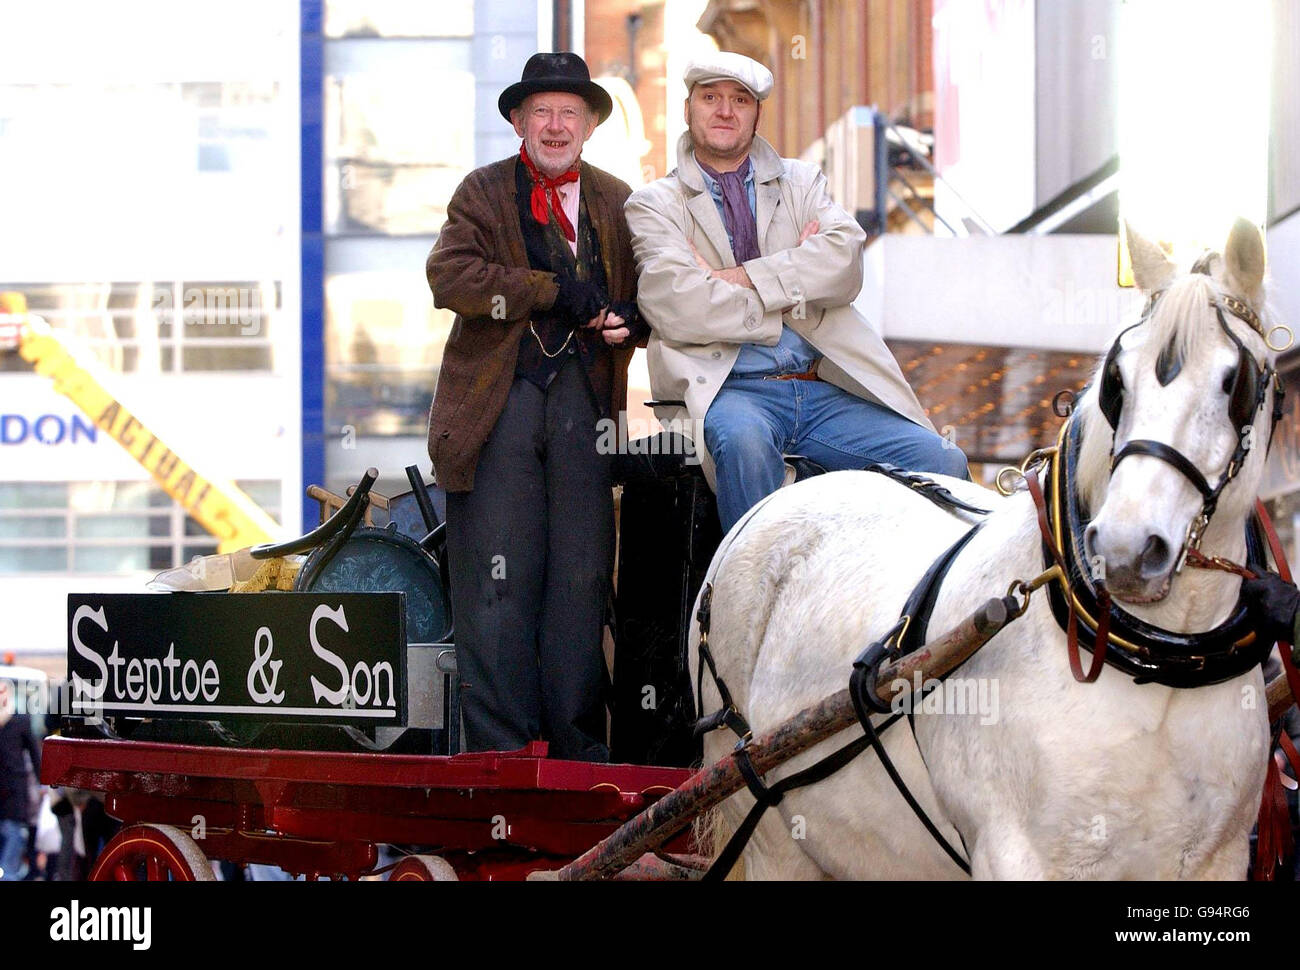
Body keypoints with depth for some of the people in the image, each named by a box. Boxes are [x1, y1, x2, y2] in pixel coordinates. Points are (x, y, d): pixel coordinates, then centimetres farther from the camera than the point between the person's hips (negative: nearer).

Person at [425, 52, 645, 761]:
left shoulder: (618, 203, 16)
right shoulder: (484, 192, 8)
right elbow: (449, 274, -8)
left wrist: (628, 320, -2)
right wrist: (553, 291, -15)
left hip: (585, 402, 2)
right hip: (499, 402, -2)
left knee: (582, 575, 0)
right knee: (496, 581, -5)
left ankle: (577, 742, 6)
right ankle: (500, 747, -1)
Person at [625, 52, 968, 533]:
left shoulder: (800, 182, 20)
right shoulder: (653, 204, 11)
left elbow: (844, 262, 0)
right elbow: (677, 305, -8)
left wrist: (743, 278, -9)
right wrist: (794, 286, -3)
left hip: (826, 389, 3)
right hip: (727, 389, -3)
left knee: (943, 463, -17)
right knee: (743, 438, -39)